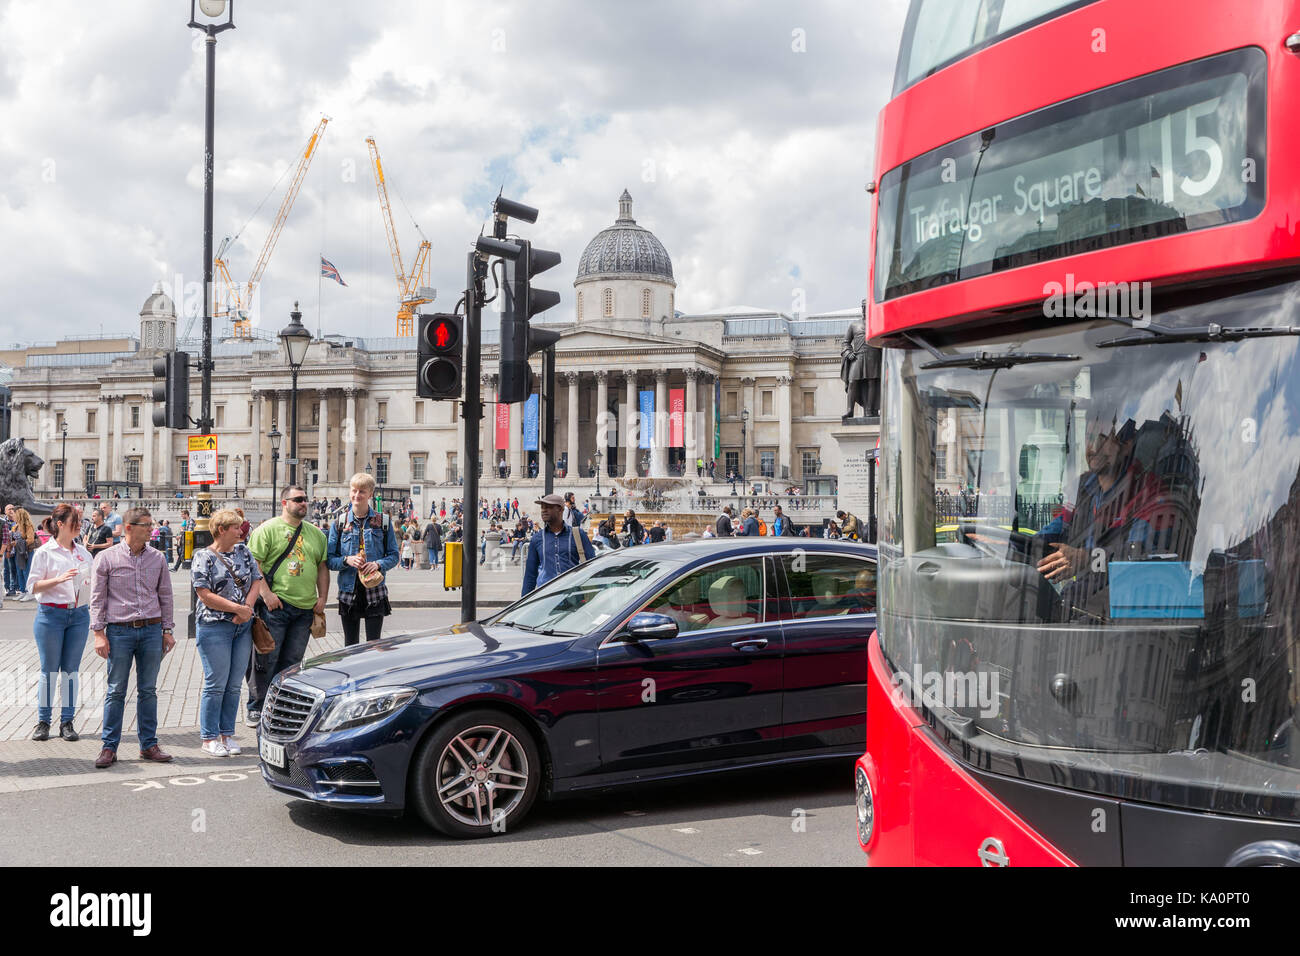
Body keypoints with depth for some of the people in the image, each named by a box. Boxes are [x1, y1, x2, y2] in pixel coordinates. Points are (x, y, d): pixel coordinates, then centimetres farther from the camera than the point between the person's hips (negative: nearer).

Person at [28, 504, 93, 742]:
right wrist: (59, 579, -20)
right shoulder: (44, 552, -3)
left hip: (79, 615, 4)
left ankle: (67, 722, 12)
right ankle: (43, 722, 12)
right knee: (49, 670, 1)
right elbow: (34, 586, -7)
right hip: (51, 615, -4)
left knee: (71, 669, 5)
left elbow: (93, 581, 21)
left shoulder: (83, 552, 11)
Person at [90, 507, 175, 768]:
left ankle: (149, 745, 15)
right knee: (116, 691, 1)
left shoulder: (157, 558, 8)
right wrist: (99, 633, -7)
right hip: (119, 631, -3)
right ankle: (109, 747, 10)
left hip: (151, 630, 3)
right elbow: (97, 598, -2)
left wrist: (167, 631, 10)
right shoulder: (107, 558, -2)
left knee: (148, 690, 8)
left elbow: (165, 596, 13)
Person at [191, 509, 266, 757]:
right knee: (216, 684, -3)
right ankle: (209, 738, 7)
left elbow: (257, 581, 8)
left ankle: (227, 734, 17)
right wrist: (239, 609, -14)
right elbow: (205, 595, -13)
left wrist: (247, 608, -9)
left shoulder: (243, 551, 10)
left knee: (234, 684, 8)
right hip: (214, 627, -5)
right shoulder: (204, 557, -6)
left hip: (243, 626, 5)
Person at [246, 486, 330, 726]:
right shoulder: (268, 529, -2)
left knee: (293, 661, 9)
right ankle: (256, 707, 7)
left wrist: (322, 597, 8)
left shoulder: (316, 533, 15)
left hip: (305, 608, 5)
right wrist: (266, 594, -14)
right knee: (266, 659, -3)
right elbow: (254, 563, -8)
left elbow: (323, 567, 18)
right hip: (276, 606, -5)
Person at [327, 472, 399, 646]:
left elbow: (393, 555, 5)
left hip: (375, 593, -1)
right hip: (348, 591, 1)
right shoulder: (339, 523, 5)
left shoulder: (384, 521, 3)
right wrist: (347, 560, -15)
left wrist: (379, 564, -15)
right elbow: (330, 559, 5)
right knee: (350, 646, 8)